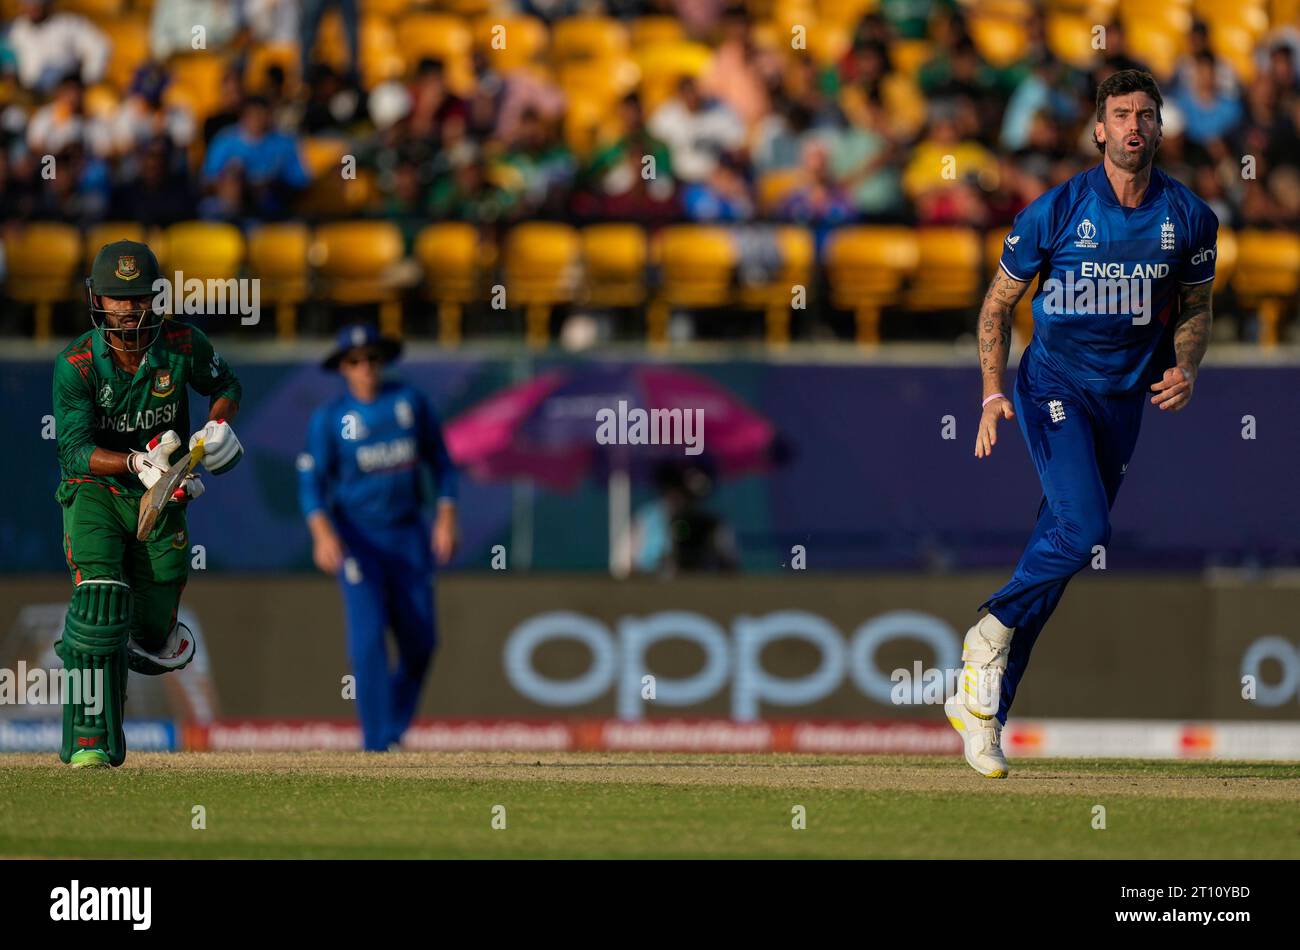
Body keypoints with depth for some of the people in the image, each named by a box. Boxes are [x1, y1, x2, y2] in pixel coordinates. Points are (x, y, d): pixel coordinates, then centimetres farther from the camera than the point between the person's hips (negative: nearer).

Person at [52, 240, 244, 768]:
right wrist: (137, 462, -39)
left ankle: (153, 635, 45)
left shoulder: (182, 344, -11)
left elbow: (224, 383, 10)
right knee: (99, 598, -22)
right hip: (94, 488, -3)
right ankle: (91, 741, -22)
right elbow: (75, 450, -22)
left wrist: (218, 424, -11)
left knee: (153, 621, 4)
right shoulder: (76, 365, -18)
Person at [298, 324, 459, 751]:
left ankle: (394, 728, 19)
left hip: (408, 536, 3)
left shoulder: (410, 401, 3)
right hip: (357, 537, -3)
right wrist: (323, 533, -23)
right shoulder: (329, 417, -3)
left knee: (420, 641, -1)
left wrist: (447, 518, -3)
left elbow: (440, 462, 9)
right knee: (368, 638, -13)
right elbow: (311, 480, -7)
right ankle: (378, 744, -11)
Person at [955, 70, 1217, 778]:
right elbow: (998, 304, 0)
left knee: (1058, 546, 4)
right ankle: (993, 632, 1)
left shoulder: (1189, 217, 0)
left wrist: (1185, 368, -5)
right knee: (1083, 528, -24)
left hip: (1124, 399, 4)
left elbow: (1194, 308, 15)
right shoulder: (1056, 211, -9)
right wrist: (994, 394, -9)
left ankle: (981, 704, 12)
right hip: (1053, 387, -4)